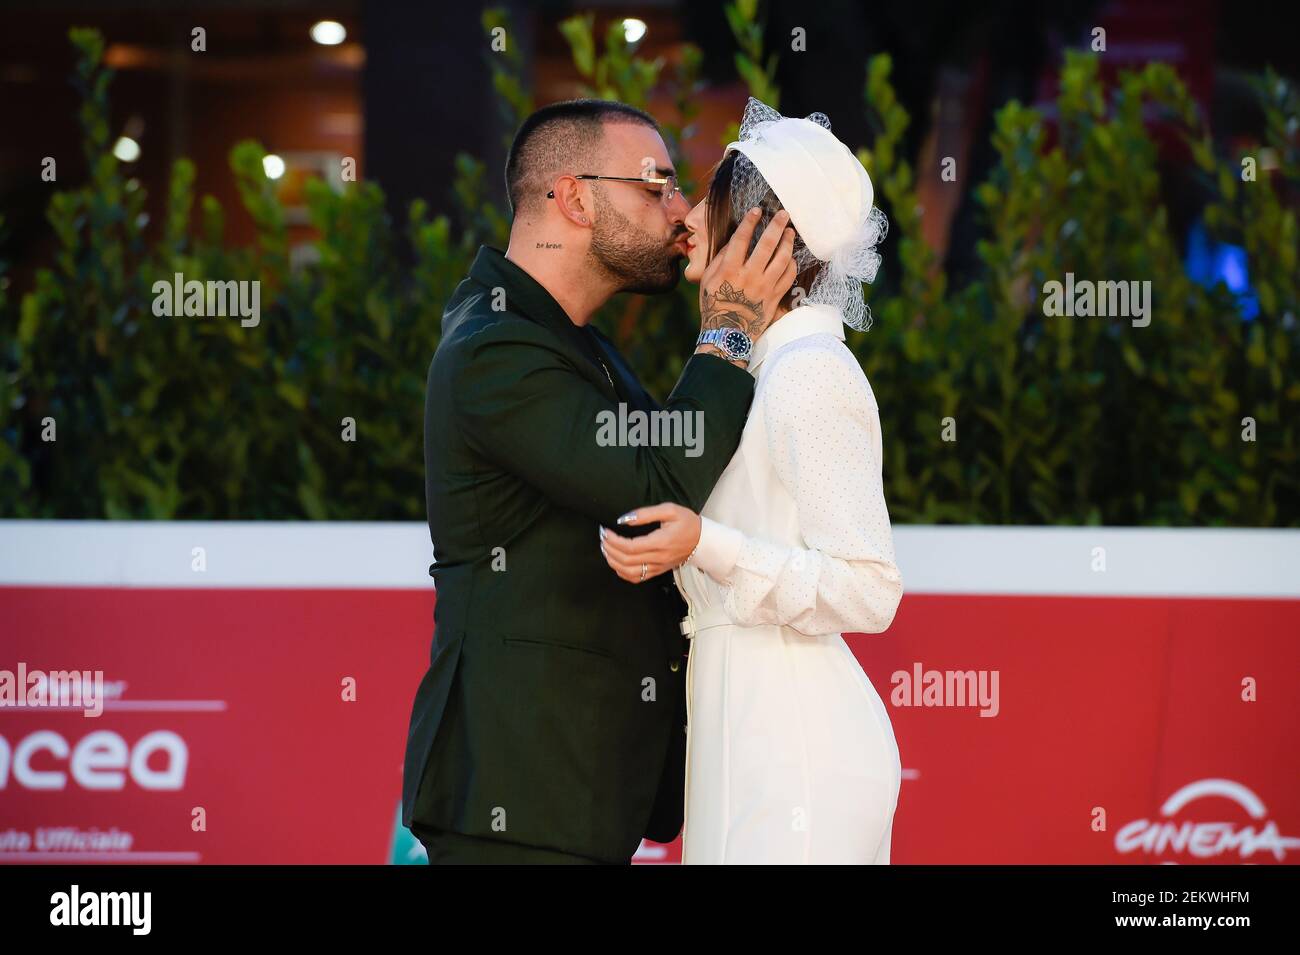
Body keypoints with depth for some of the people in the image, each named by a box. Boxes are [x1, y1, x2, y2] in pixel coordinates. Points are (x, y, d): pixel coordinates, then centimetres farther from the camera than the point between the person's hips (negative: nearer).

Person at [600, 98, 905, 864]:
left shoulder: (812, 374, -14)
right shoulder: (765, 366, 16)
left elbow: (868, 591, -18)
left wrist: (710, 548, -25)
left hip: (795, 750, -10)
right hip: (749, 735, 10)